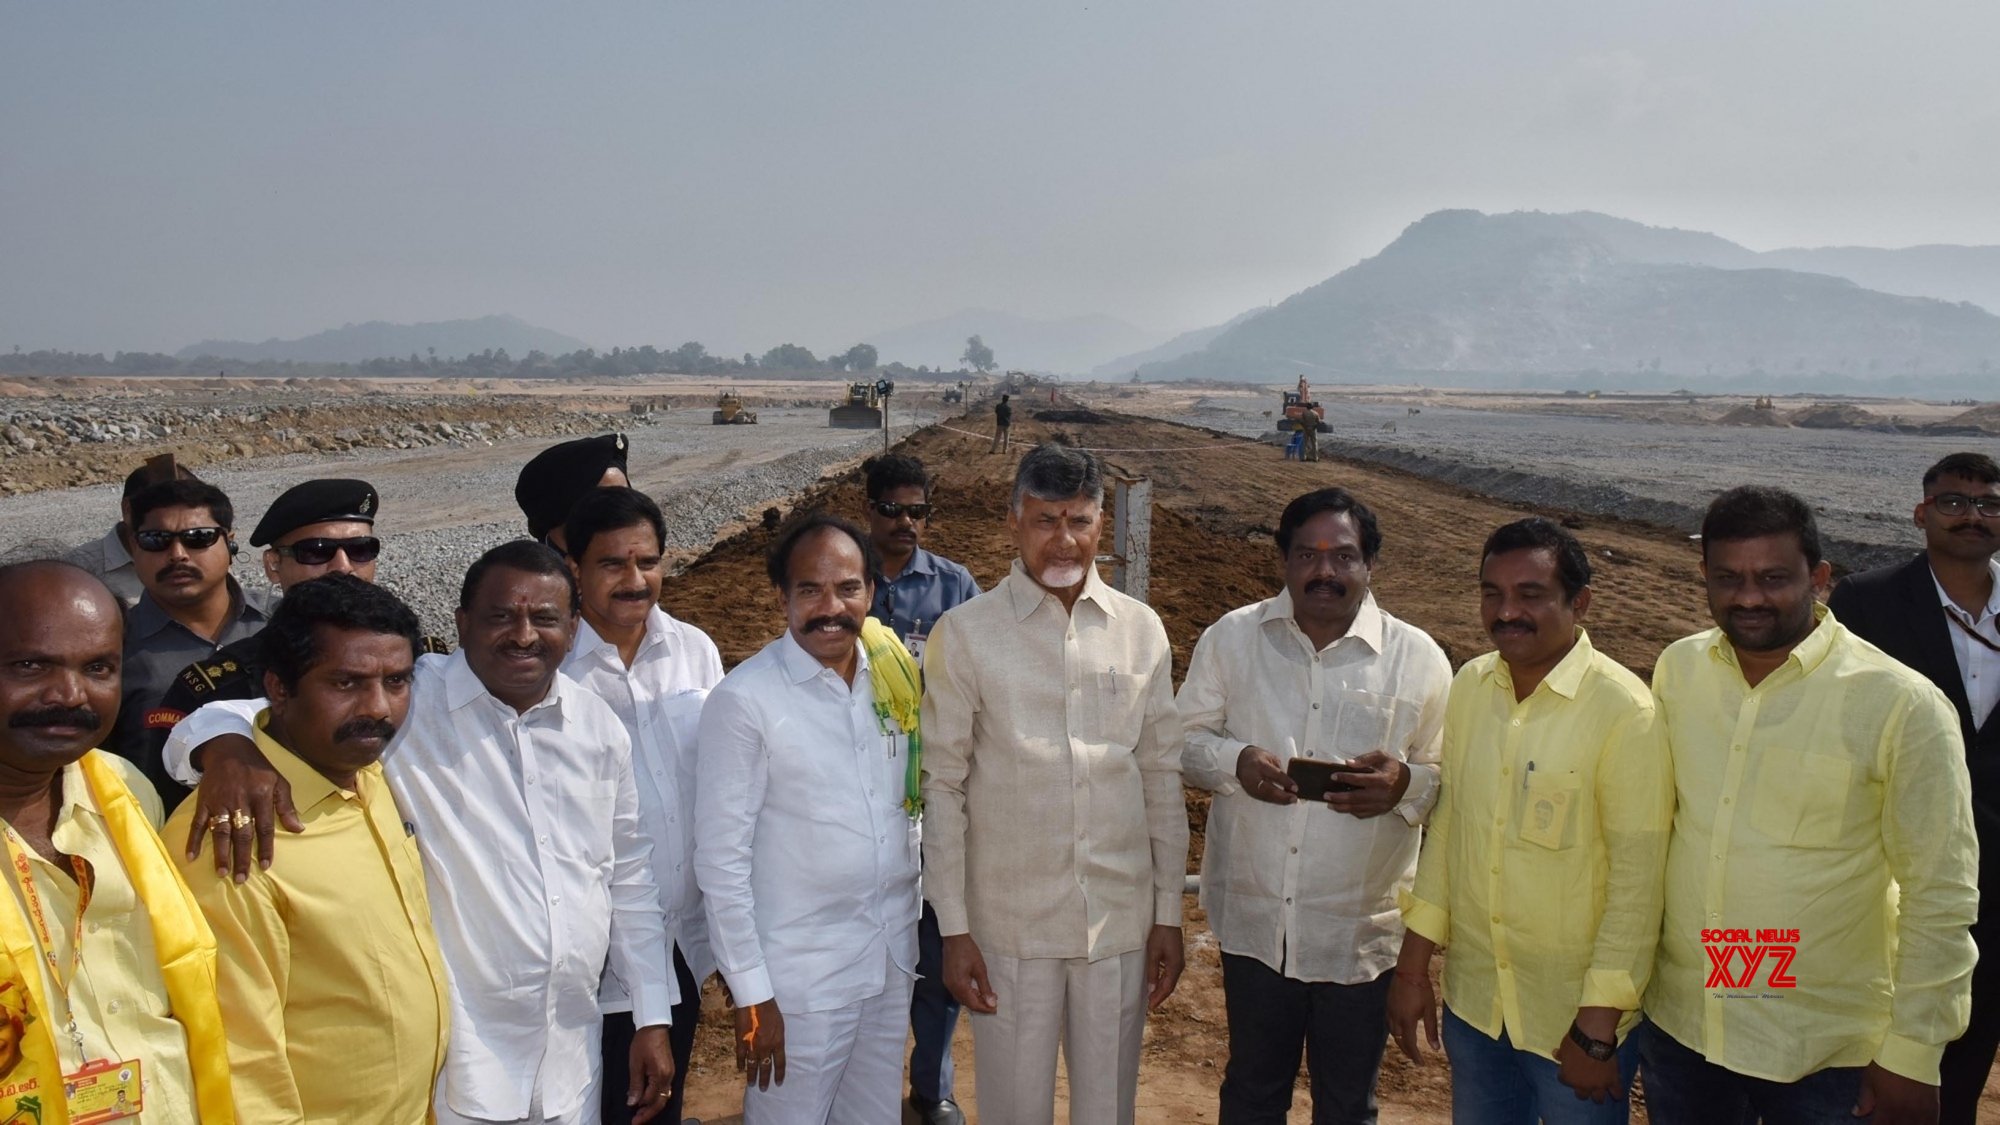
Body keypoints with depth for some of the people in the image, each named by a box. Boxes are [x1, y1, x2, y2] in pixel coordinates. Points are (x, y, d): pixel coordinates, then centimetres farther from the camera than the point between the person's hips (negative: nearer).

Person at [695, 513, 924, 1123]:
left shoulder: (892, 676, 0)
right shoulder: (744, 700, -16)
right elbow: (720, 860, -13)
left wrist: (909, 931, 9)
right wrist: (751, 995, -12)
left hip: (891, 959, 5)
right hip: (799, 976, -5)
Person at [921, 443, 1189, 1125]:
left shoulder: (1141, 630, 0)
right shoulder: (964, 634, -7)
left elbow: (1162, 776, 6)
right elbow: (943, 786, -4)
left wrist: (1169, 913, 5)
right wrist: (953, 928, -5)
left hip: (1122, 921, 2)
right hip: (1010, 926, -2)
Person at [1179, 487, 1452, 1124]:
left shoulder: (1418, 658, -4)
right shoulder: (1231, 639, -1)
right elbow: (1184, 739, 3)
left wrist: (1404, 784, -21)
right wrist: (1235, 761, -17)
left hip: (1361, 929, -1)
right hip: (1253, 920, 1)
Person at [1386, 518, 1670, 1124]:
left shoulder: (1623, 710, -19)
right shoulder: (1470, 685, -1)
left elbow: (1638, 876, -17)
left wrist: (1597, 1027, -15)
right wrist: (1412, 964, 7)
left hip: (1578, 1014, -5)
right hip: (1472, 1001, 5)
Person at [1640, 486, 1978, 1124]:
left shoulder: (1901, 706, -16)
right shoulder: (1678, 669, -3)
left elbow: (1941, 896, -11)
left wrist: (1912, 1057, -9)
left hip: (1825, 1054, -3)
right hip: (1679, 1023, 4)